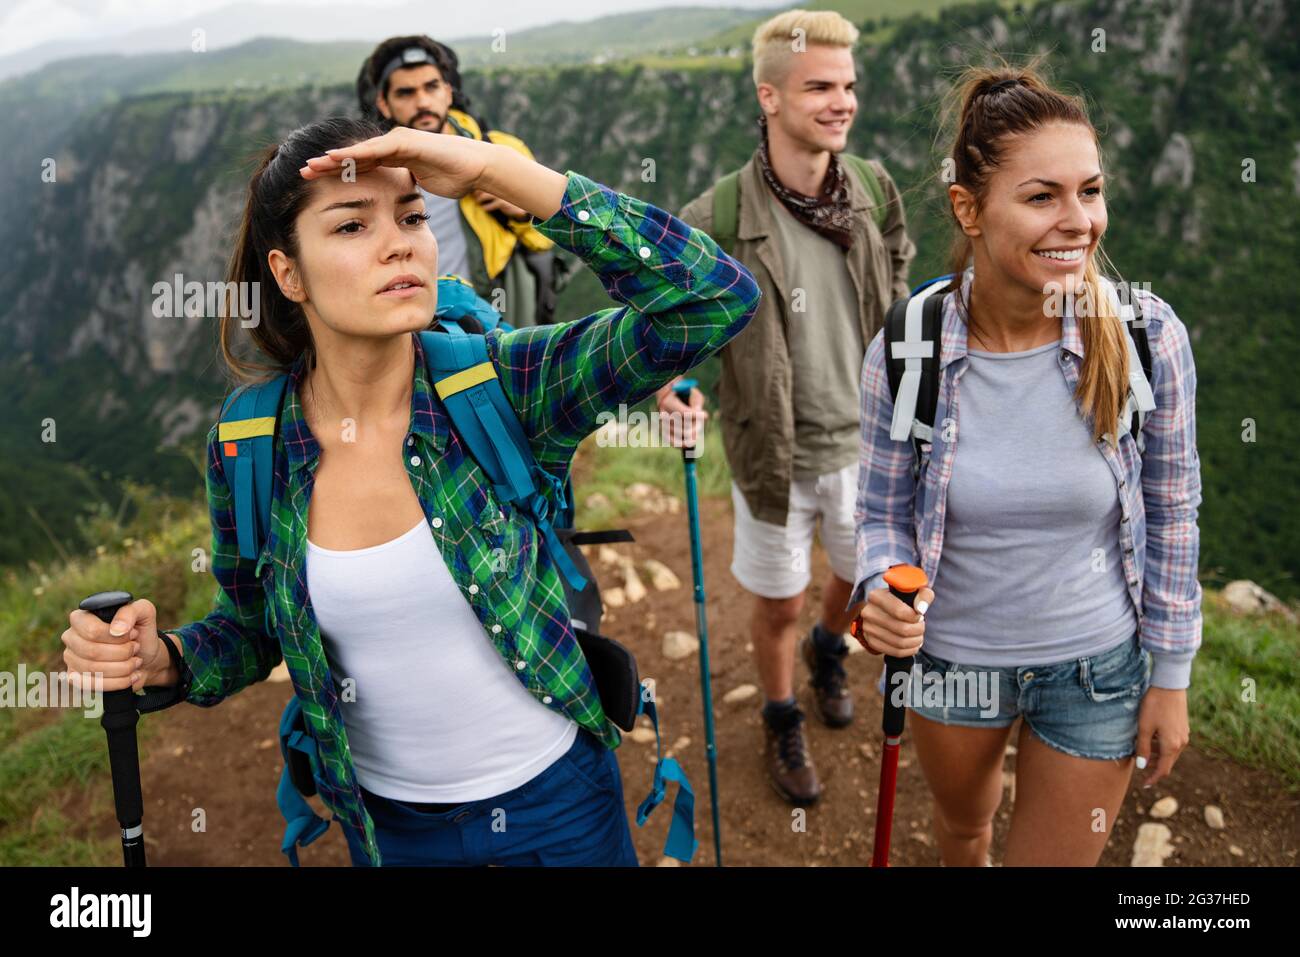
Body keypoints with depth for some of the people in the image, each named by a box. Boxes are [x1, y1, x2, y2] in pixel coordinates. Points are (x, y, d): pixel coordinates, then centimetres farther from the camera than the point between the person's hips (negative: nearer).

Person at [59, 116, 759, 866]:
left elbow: (719, 298, -31)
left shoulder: (507, 386, -20)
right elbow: (252, 626, 3)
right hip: (387, 822, 2)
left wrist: (493, 166, -35)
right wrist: (164, 658, -20)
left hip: (556, 797, -1)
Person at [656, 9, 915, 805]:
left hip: (865, 441, 4)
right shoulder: (720, 218, -21)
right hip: (777, 454, -4)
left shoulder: (874, 191, -6)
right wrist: (671, 385, -27)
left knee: (867, 577, 23)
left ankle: (829, 652, 59)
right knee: (780, 605, 13)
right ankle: (784, 726, 43)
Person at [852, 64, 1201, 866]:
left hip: (1098, 663, 0)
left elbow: (1171, 512, -6)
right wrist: (881, 590, -30)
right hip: (950, 651, 1)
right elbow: (882, 512, -8)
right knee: (961, 826, 30)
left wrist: (1171, 678, -1)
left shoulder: (1147, 334, -19)